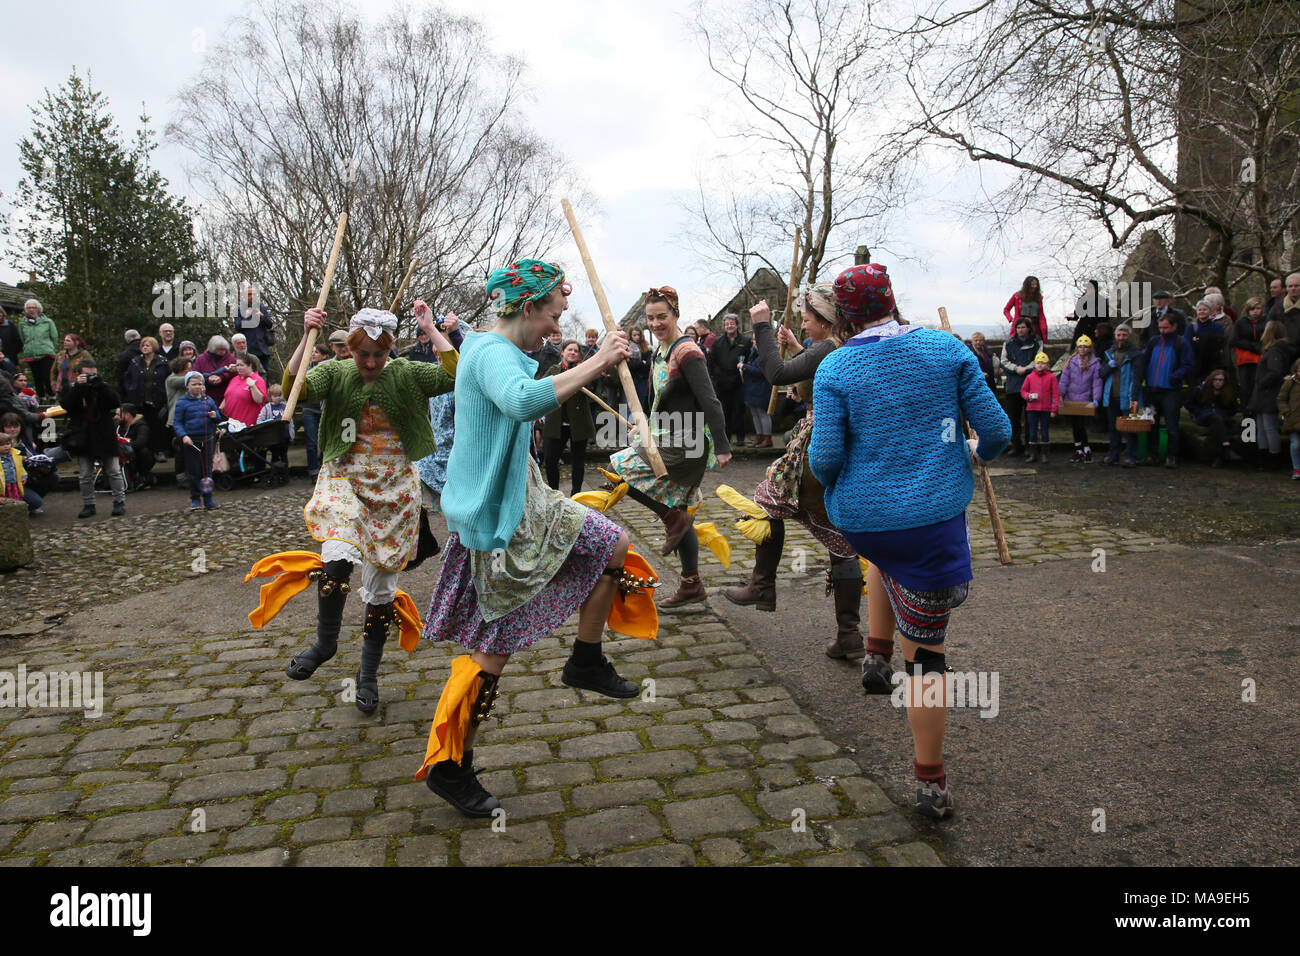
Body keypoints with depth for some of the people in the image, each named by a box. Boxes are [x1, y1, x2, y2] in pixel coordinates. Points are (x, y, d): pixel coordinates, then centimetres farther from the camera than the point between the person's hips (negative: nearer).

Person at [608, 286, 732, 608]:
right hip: (669, 442, 9)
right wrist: (648, 432, 24)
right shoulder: (660, 352, 12)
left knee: (619, 467, -13)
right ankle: (692, 586, 23)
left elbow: (710, 402, -20)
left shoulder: (687, 352, -15)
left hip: (686, 444, -9)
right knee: (678, 513, 13)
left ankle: (675, 519, -3)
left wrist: (722, 447, -23)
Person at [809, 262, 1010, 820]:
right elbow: (996, 428, -1)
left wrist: (823, 471, 10)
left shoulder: (834, 368, -7)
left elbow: (825, 456, -13)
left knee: (887, 556, 40)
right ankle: (932, 786, 15)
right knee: (926, 651, 7)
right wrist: (981, 452, 21)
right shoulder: (948, 349, -2)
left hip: (860, 517, 1)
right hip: (935, 515, -1)